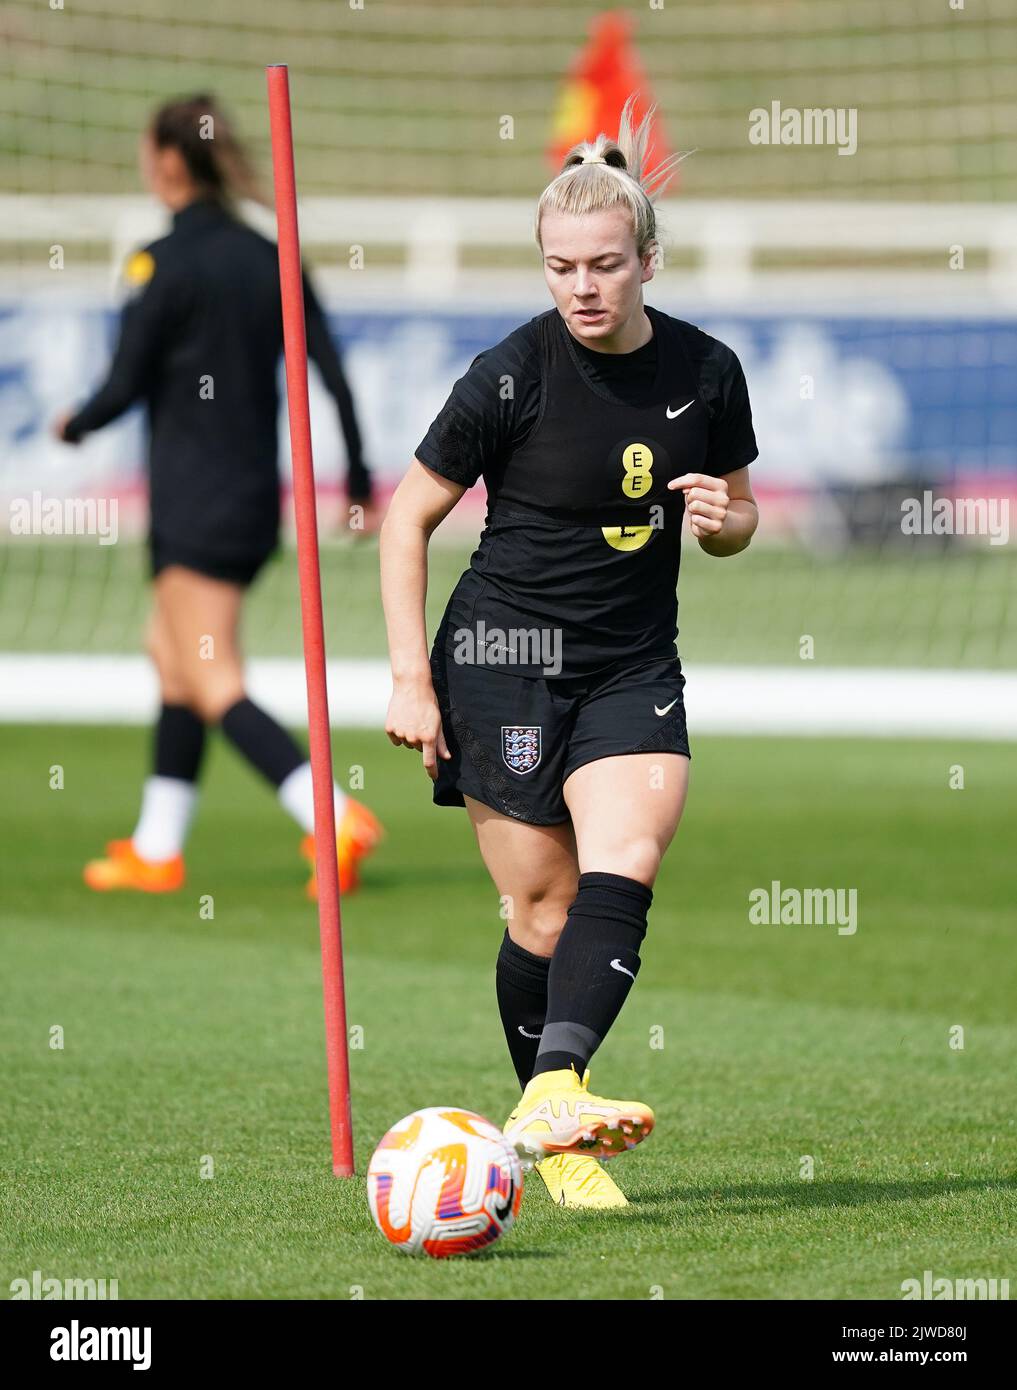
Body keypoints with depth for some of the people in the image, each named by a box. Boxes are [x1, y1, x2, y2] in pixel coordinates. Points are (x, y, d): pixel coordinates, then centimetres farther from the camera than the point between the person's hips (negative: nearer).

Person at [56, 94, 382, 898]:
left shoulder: (163, 265, -12)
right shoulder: (271, 260, 6)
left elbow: (126, 384, -11)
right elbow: (332, 372, 4)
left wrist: (75, 426, 9)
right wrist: (359, 479, 12)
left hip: (194, 500, -8)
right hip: (257, 493, 8)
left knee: (214, 688, -8)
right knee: (171, 653, 20)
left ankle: (335, 819, -23)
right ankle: (156, 849, 25)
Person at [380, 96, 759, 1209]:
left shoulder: (706, 372, 1)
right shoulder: (510, 378, -10)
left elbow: (736, 517, 17)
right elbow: (408, 517, -1)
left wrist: (724, 519, -8)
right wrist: (409, 678, -5)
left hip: (634, 666, 3)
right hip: (505, 656, -3)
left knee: (625, 864, -21)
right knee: (543, 914, -3)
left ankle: (555, 1090, -33)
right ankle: (548, 1135, 11)